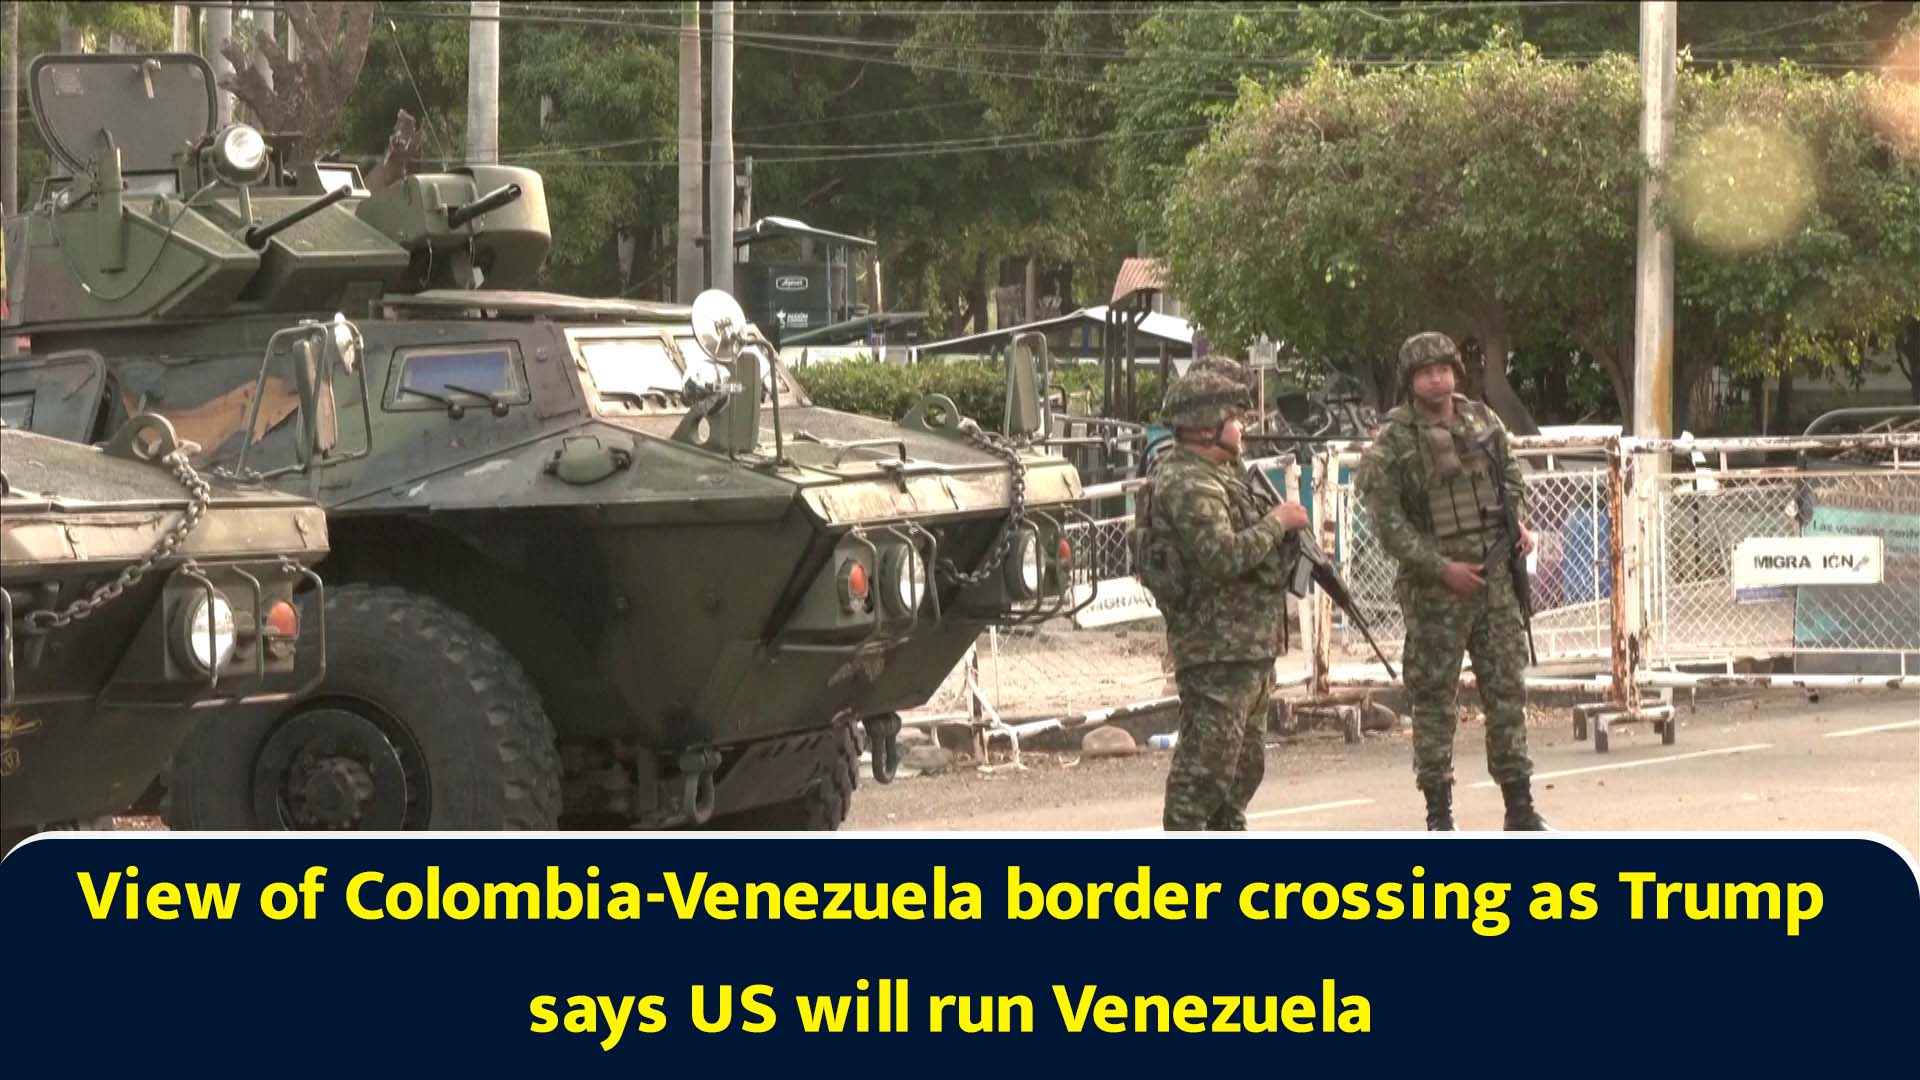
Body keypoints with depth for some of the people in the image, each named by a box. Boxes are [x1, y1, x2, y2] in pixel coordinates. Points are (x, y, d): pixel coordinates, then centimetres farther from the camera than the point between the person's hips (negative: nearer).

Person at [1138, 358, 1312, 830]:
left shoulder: (1219, 474, 17)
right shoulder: (1185, 484, -17)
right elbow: (1221, 556, -28)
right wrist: (1278, 521, -16)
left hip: (1249, 648, 11)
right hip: (1216, 649, -11)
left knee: (1245, 762, 18)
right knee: (1206, 762, -9)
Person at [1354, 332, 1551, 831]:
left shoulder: (1484, 421, 7)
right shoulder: (1393, 442, -9)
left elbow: (1511, 476, 22)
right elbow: (1388, 521, -12)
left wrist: (1520, 523, 4)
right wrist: (1442, 568, -16)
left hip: (1495, 578, 4)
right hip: (1435, 587, -4)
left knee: (1507, 688, 4)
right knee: (1434, 698, 2)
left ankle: (1520, 807, 10)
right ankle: (1439, 812, 8)